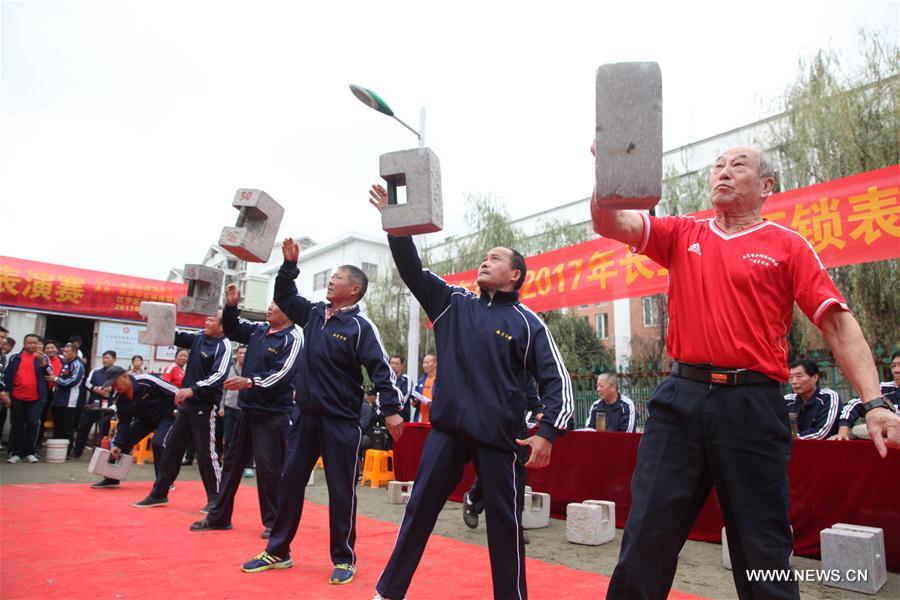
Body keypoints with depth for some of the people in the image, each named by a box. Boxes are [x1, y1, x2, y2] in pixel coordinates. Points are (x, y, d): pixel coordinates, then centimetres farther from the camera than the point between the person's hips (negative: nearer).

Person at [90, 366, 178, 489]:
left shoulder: (146, 382, -31)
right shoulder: (119, 398, -9)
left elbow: (176, 392, -27)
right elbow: (123, 423, -3)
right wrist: (117, 445, -11)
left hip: (166, 415, -7)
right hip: (145, 419, 7)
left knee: (158, 442, -26)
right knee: (123, 441, 0)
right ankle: (111, 479, 16)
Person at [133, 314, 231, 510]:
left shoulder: (223, 346, -13)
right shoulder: (199, 337, 9)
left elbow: (219, 376, -24)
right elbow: (176, 335, 13)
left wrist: (193, 390, -31)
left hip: (204, 406, -8)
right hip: (186, 403, 8)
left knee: (205, 453, -3)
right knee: (172, 447, 14)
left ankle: (215, 498, 10)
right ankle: (159, 493, 26)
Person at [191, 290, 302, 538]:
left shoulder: (293, 338, -13)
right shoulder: (259, 329, 9)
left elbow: (283, 375, -22)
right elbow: (232, 331, 22)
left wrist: (250, 382, -28)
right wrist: (231, 306, 7)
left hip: (273, 414, -8)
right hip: (248, 409, 8)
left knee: (268, 468, -4)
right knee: (233, 461, 16)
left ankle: (273, 522, 12)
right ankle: (218, 516, 30)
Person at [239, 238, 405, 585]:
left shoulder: (361, 326, -11)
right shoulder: (314, 313, 8)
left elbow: (380, 369, -16)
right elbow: (284, 297, 23)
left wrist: (390, 409, -24)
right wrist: (289, 263, 12)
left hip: (341, 421, -6)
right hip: (307, 415, 7)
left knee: (341, 489, 2)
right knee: (290, 482, 13)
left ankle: (344, 559, 17)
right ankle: (277, 551, 28)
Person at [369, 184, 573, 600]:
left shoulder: (528, 323, 0)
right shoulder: (453, 304, 9)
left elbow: (556, 380, -3)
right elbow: (411, 269, 4)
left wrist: (548, 432, -15)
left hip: (499, 435, -2)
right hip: (447, 428, 3)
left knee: (504, 520, 8)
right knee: (419, 510, 10)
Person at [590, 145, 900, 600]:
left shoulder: (787, 245, 6)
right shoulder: (683, 235, 12)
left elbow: (838, 324, 0)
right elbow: (609, 223, 2)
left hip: (752, 406, -1)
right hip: (680, 398, 2)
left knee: (764, 547, 9)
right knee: (646, 537, 4)